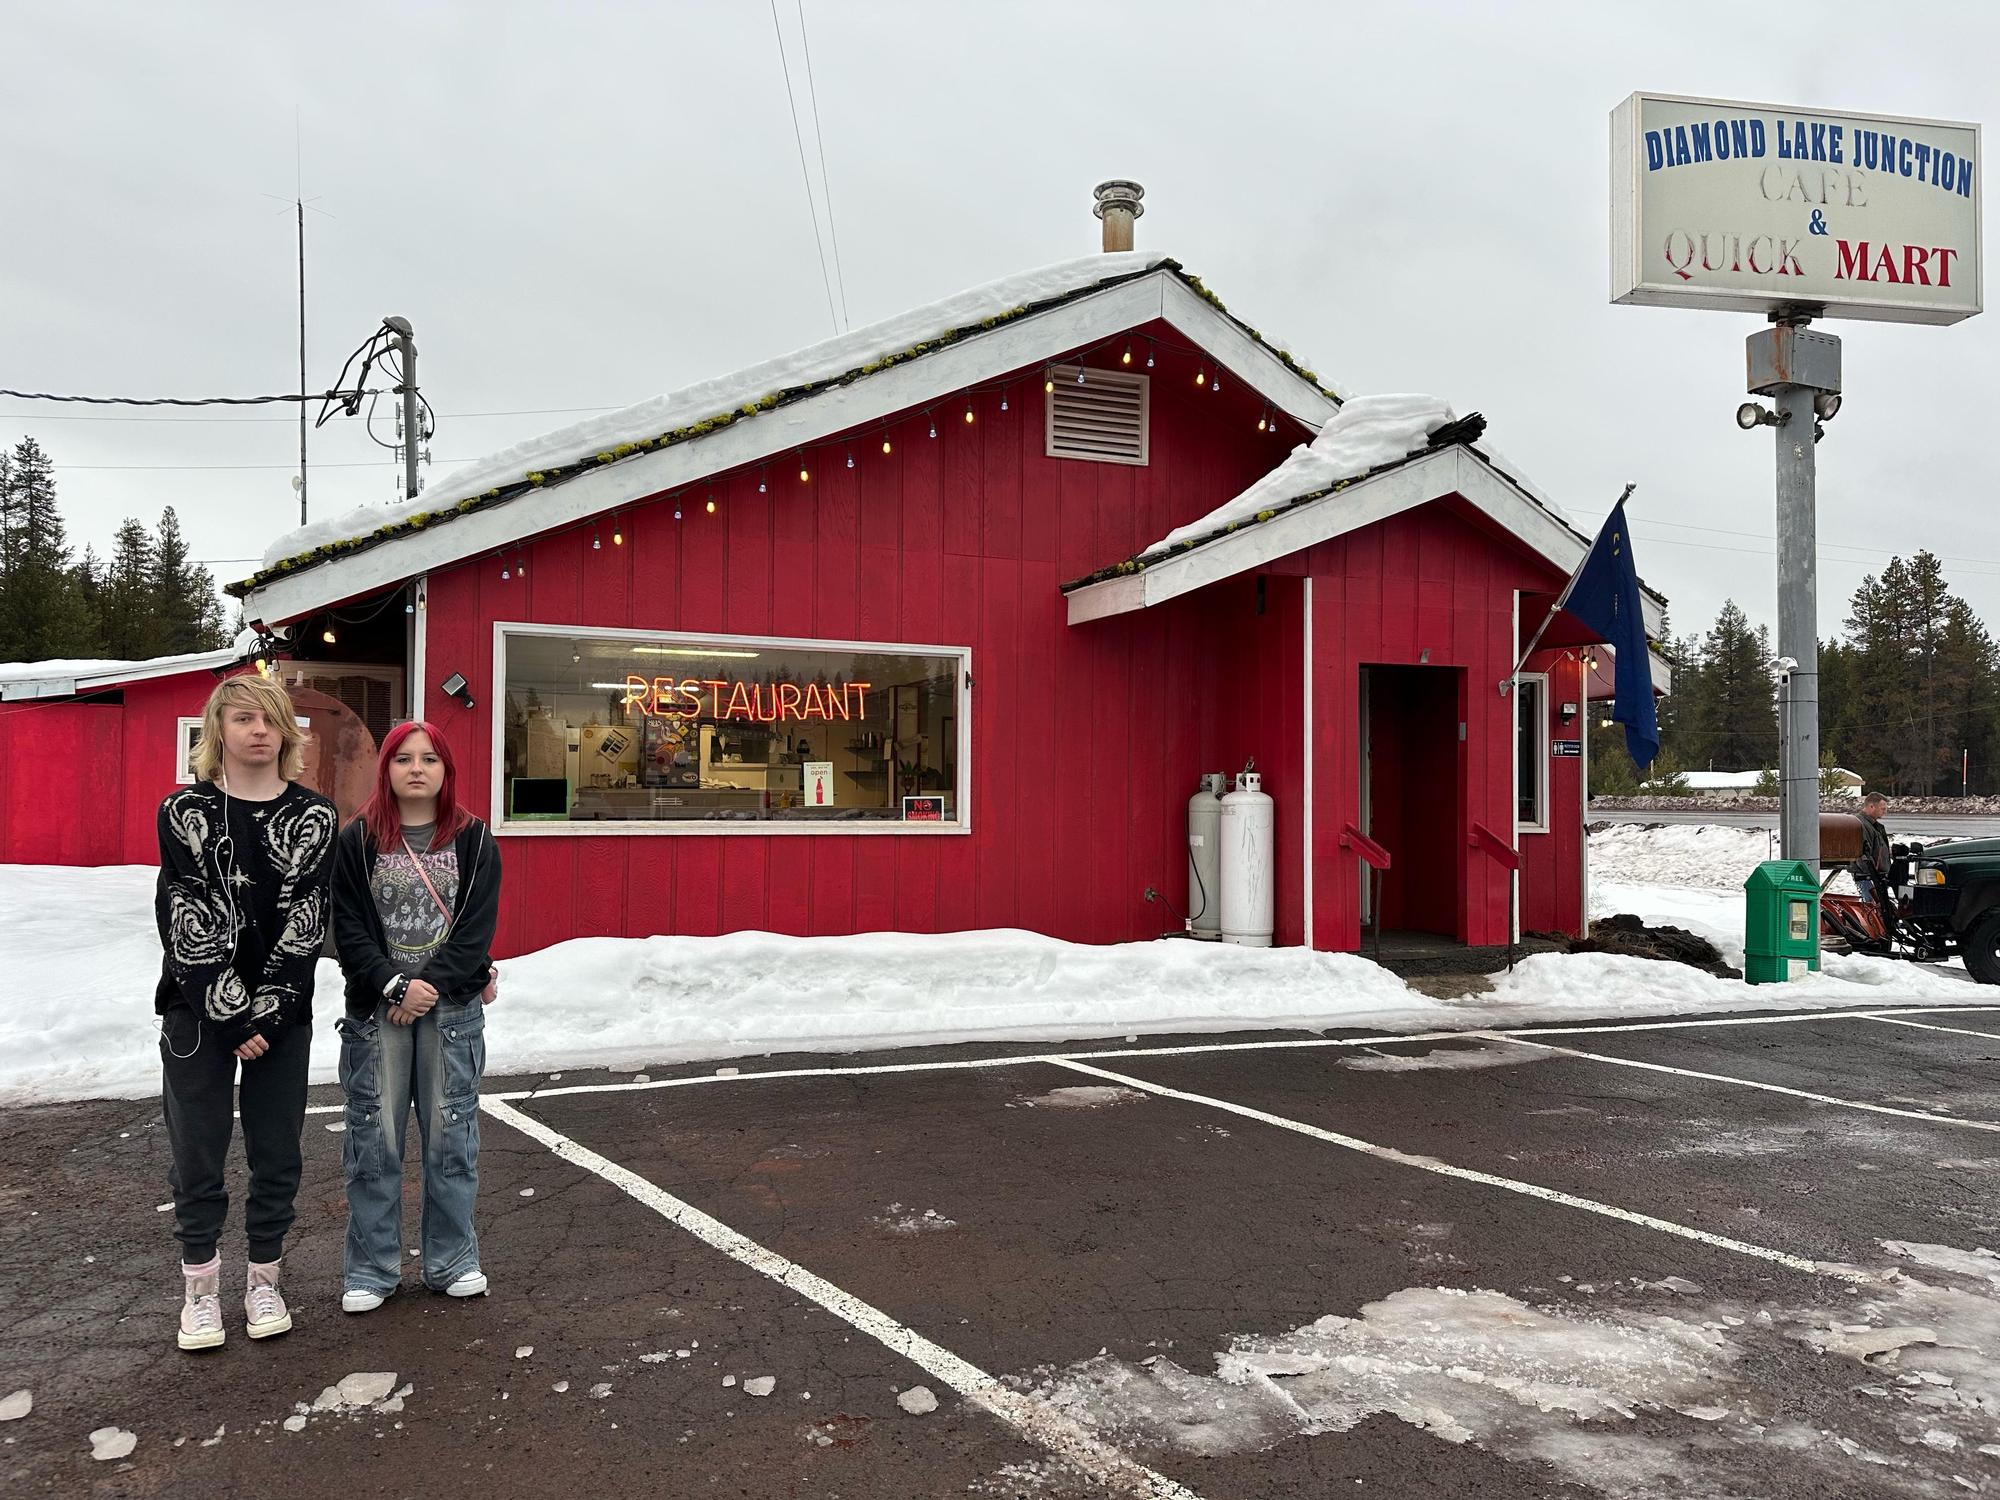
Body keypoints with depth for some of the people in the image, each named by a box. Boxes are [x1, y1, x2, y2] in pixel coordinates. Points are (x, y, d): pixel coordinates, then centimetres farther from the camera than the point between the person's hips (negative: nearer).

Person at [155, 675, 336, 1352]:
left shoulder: (314, 817, 0)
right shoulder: (186, 811, -3)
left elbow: (304, 923, -4)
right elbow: (187, 921, -8)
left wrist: (265, 1014, -11)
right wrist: (231, 1018, -11)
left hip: (283, 1014, 1)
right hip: (198, 1010, -1)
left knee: (278, 1155, 8)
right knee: (198, 1156, 6)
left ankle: (264, 1281, 24)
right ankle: (200, 1290, 21)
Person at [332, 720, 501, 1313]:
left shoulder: (473, 840, 3)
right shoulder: (358, 841, 2)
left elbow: (477, 926, -3)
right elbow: (348, 929, -3)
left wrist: (433, 985, -12)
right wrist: (395, 985, -13)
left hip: (453, 1007, 0)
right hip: (376, 1005, 0)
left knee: (451, 1132, 6)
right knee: (374, 1137, 4)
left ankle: (453, 1260, 20)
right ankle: (372, 1268, 17)